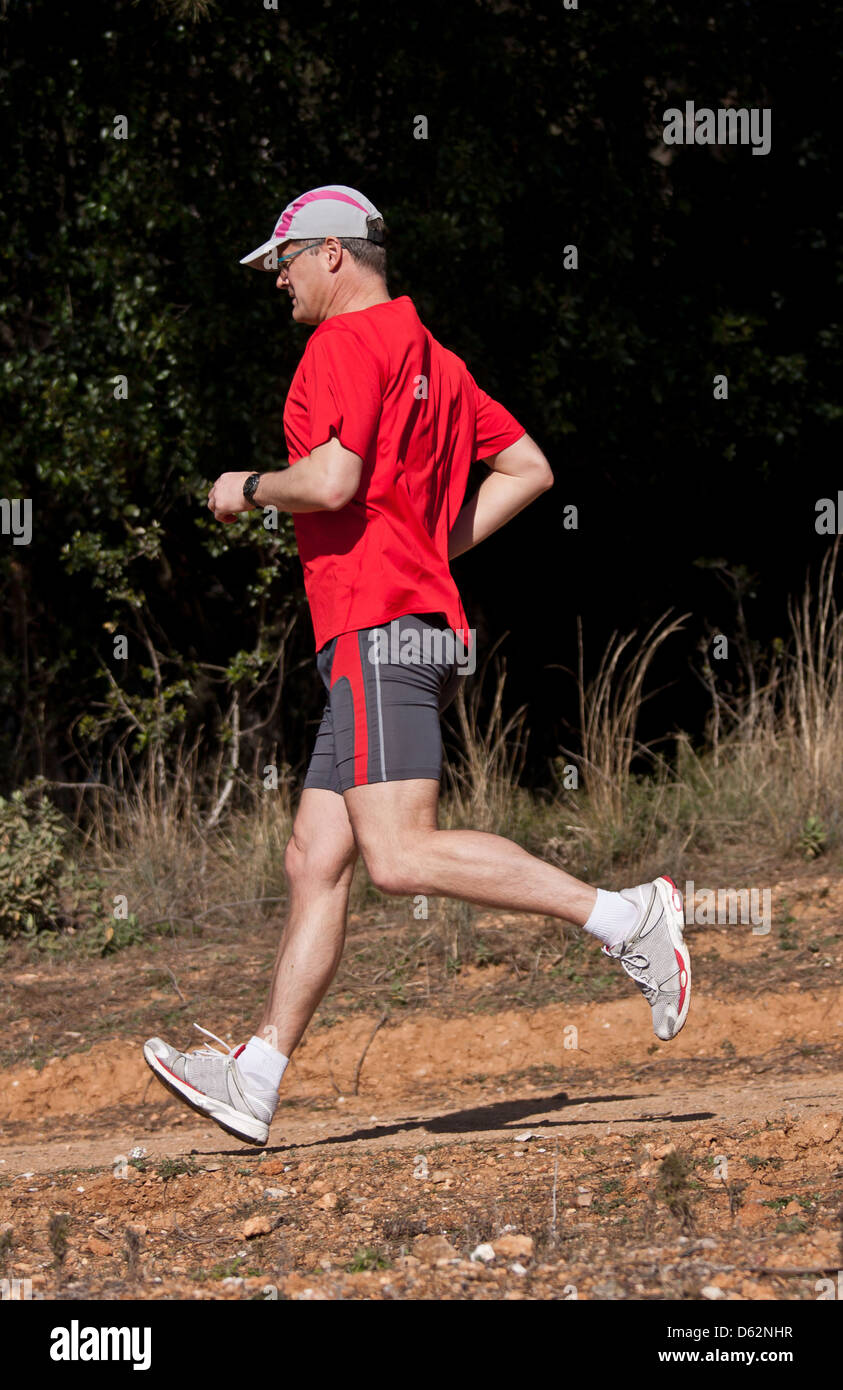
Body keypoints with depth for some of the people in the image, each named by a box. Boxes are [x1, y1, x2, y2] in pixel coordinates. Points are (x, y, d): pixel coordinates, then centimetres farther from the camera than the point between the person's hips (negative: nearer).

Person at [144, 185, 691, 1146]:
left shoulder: (348, 341, -7)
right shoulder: (431, 358, 22)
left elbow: (330, 483, -20)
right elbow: (529, 470, 25)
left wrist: (248, 489, -2)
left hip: (379, 627, -10)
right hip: (420, 617, 10)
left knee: (401, 857, -19)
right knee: (314, 862, 5)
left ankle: (624, 919, -19)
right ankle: (254, 1082, 3)